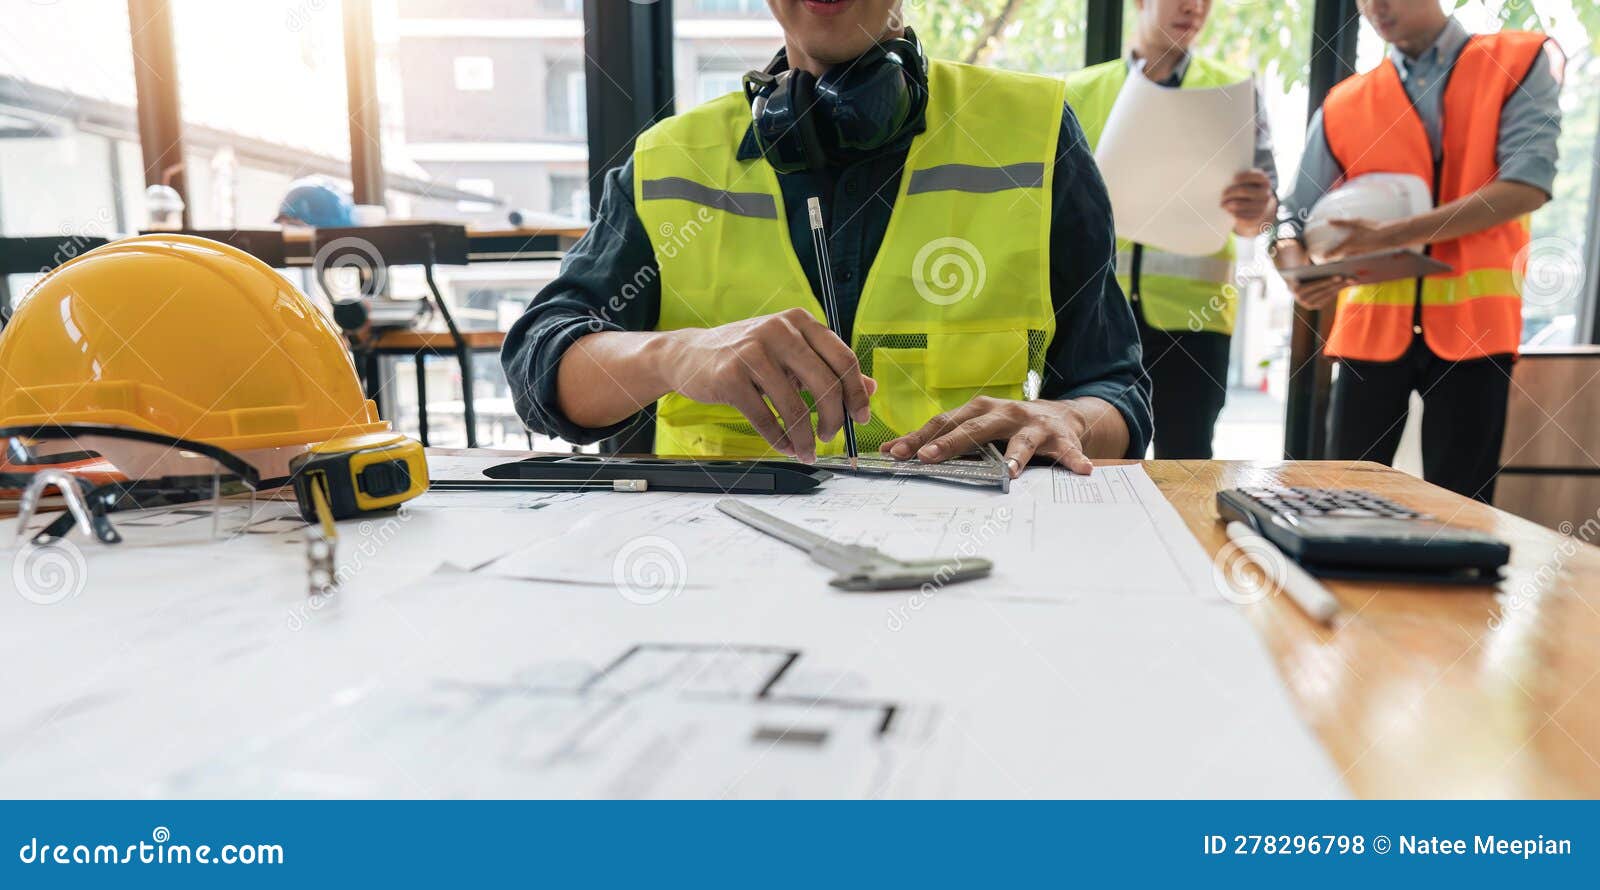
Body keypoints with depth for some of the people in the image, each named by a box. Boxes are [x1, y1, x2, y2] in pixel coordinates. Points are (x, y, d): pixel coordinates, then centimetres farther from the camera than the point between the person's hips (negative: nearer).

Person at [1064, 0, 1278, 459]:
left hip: (1191, 308, 0)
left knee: (1185, 463, 0)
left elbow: (1262, 206, 1)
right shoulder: (1081, 92, 9)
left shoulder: (1234, 89, 7)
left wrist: (1255, 212, -21)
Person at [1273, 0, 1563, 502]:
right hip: (1374, 323, 2)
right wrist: (1300, 276, -16)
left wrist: (1391, 237, -18)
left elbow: (1528, 185, -9)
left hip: (1473, 319, -1)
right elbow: (1294, 220, 7)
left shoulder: (1524, 62, 5)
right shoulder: (1343, 106, 9)